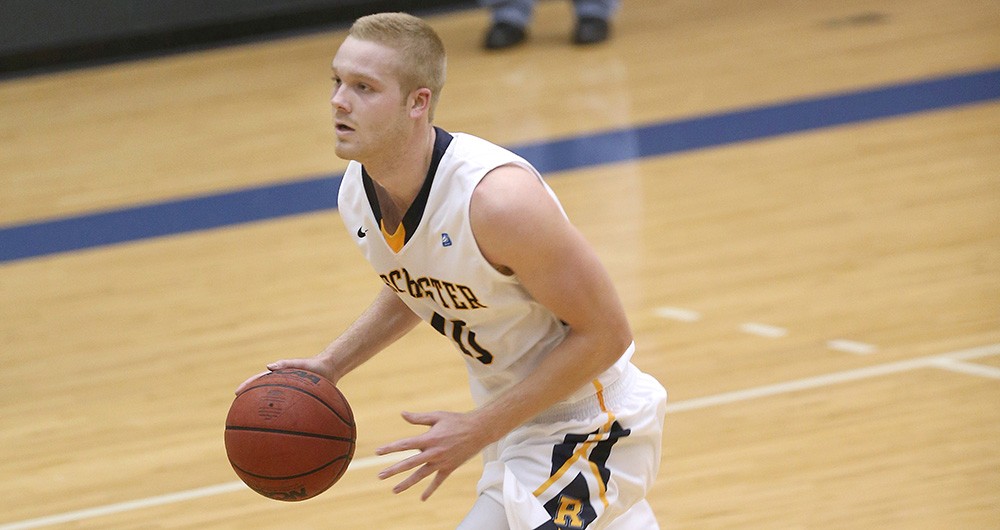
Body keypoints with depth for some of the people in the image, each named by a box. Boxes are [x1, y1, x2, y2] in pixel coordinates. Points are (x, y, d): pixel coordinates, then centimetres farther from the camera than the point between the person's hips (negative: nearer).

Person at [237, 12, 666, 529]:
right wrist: (329, 365, 1)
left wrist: (479, 429, -25)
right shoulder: (357, 195, -8)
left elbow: (604, 333, -25)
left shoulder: (497, 197, -33)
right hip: (514, 424, 8)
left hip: (582, 425, -8)